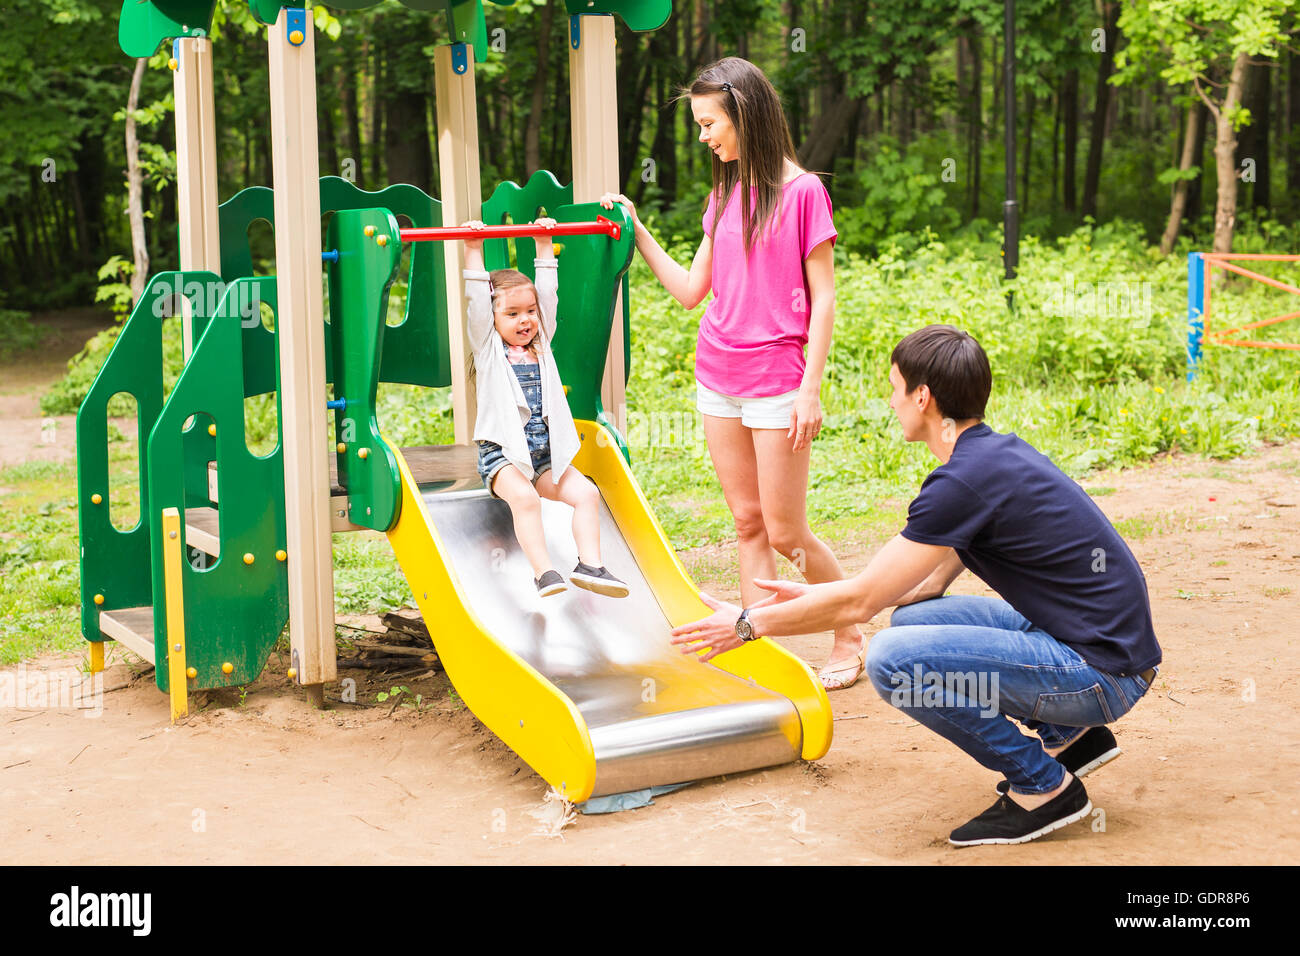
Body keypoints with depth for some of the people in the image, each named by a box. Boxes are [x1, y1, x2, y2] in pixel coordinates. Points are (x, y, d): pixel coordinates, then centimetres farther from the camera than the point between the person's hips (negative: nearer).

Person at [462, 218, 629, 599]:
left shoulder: (540, 343, 16)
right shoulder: (488, 347, 4)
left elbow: (548, 293, 13)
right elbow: (476, 300, -6)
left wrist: (545, 246, 13)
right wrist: (474, 252, -10)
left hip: (546, 452, 5)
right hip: (503, 452, -5)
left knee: (586, 492, -13)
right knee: (524, 497, -30)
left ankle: (590, 564, -15)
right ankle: (544, 572, -34)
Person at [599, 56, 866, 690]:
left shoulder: (801, 192, -7)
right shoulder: (724, 197, 11)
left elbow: (822, 299, -8)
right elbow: (690, 291, 13)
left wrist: (810, 388, -13)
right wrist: (637, 231, 9)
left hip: (777, 383, -6)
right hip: (717, 378, 6)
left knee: (786, 533, -1)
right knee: (748, 524, 9)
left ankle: (850, 640, 18)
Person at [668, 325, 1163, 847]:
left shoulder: (964, 481, -19)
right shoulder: (998, 452, 10)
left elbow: (859, 601, -13)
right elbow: (933, 580, 20)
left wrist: (748, 623, 0)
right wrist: (813, 596, 24)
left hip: (1103, 674, -10)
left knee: (894, 659, -17)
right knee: (912, 617, 15)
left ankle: (1043, 786, -3)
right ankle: (1069, 735, 17)